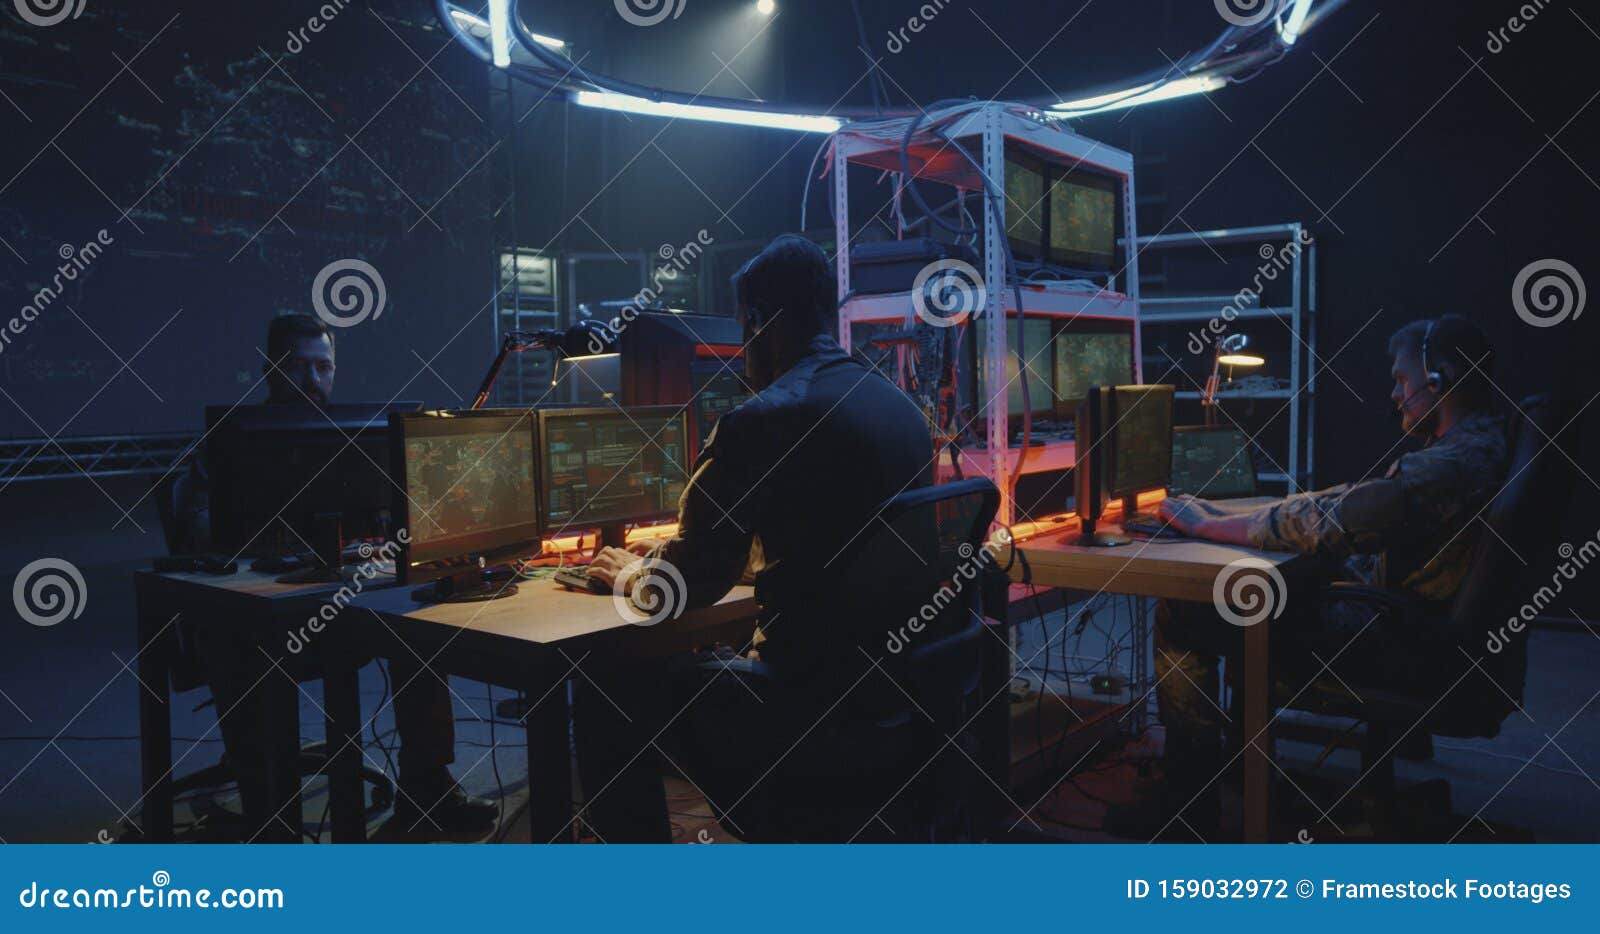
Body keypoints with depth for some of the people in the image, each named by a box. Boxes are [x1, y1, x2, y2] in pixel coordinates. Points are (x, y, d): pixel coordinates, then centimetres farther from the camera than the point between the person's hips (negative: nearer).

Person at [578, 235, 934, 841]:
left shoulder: (763, 420, -17)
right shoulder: (903, 407, 8)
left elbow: (691, 583, -10)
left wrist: (629, 572, 13)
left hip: (818, 696, -8)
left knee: (612, 690, 7)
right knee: (716, 658, 32)